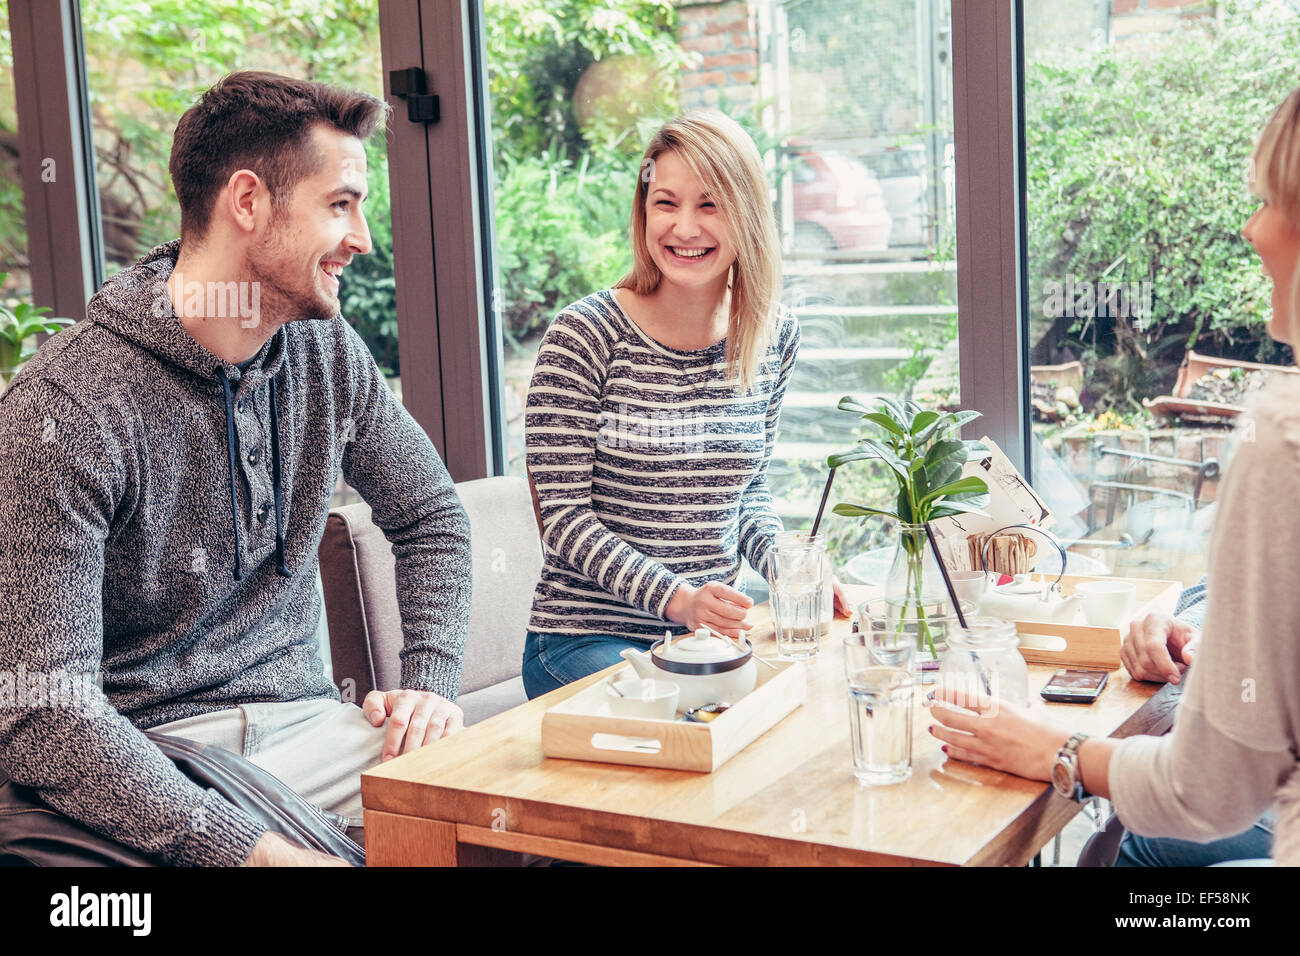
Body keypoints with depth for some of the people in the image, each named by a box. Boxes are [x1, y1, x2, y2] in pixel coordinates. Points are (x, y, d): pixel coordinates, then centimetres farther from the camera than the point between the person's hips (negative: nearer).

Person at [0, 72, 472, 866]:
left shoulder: (329, 354, 3)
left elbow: (431, 515, 19)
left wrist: (432, 681, 2)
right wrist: (255, 850, -31)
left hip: (304, 720, 5)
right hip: (152, 761, -5)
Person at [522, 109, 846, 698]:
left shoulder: (774, 335, 5)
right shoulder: (585, 334, -11)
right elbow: (563, 514, -11)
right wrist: (675, 598, -23)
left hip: (711, 635, 5)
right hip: (588, 640, -5)